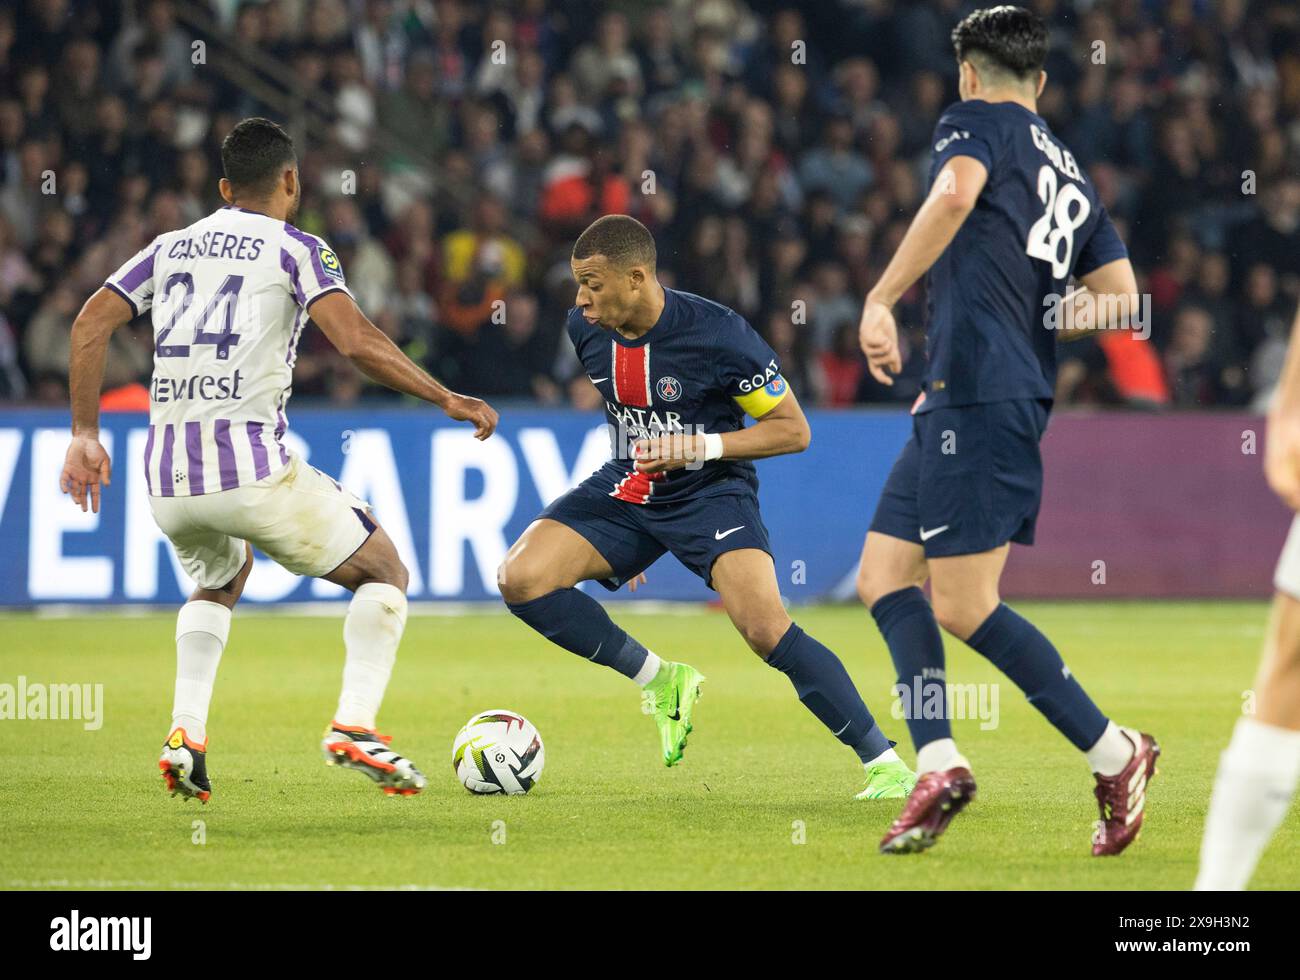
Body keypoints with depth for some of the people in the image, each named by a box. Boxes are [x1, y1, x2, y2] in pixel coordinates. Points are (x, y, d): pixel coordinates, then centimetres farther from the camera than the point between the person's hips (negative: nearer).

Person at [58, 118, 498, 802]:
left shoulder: (171, 248, 19)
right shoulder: (296, 249, 4)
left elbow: (89, 324, 10)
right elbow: (357, 341, -10)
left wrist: (85, 433, 14)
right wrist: (446, 399, -5)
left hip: (166, 479, 5)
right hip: (251, 468, -5)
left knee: (219, 582, 35)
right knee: (384, 572, 12)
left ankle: (185, 732, 13)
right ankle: (354, 725, -8)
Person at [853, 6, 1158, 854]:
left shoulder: (978, 122, 0)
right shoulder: (1071, 174, 22)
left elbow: (955, 192, -23)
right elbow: (1121, 301, 20)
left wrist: (881, 300, -24)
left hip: (977, 391, -9)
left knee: (962, 606, -9)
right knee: (884, 572, 9)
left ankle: (1115, 754, -5)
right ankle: (938, 762, -2)